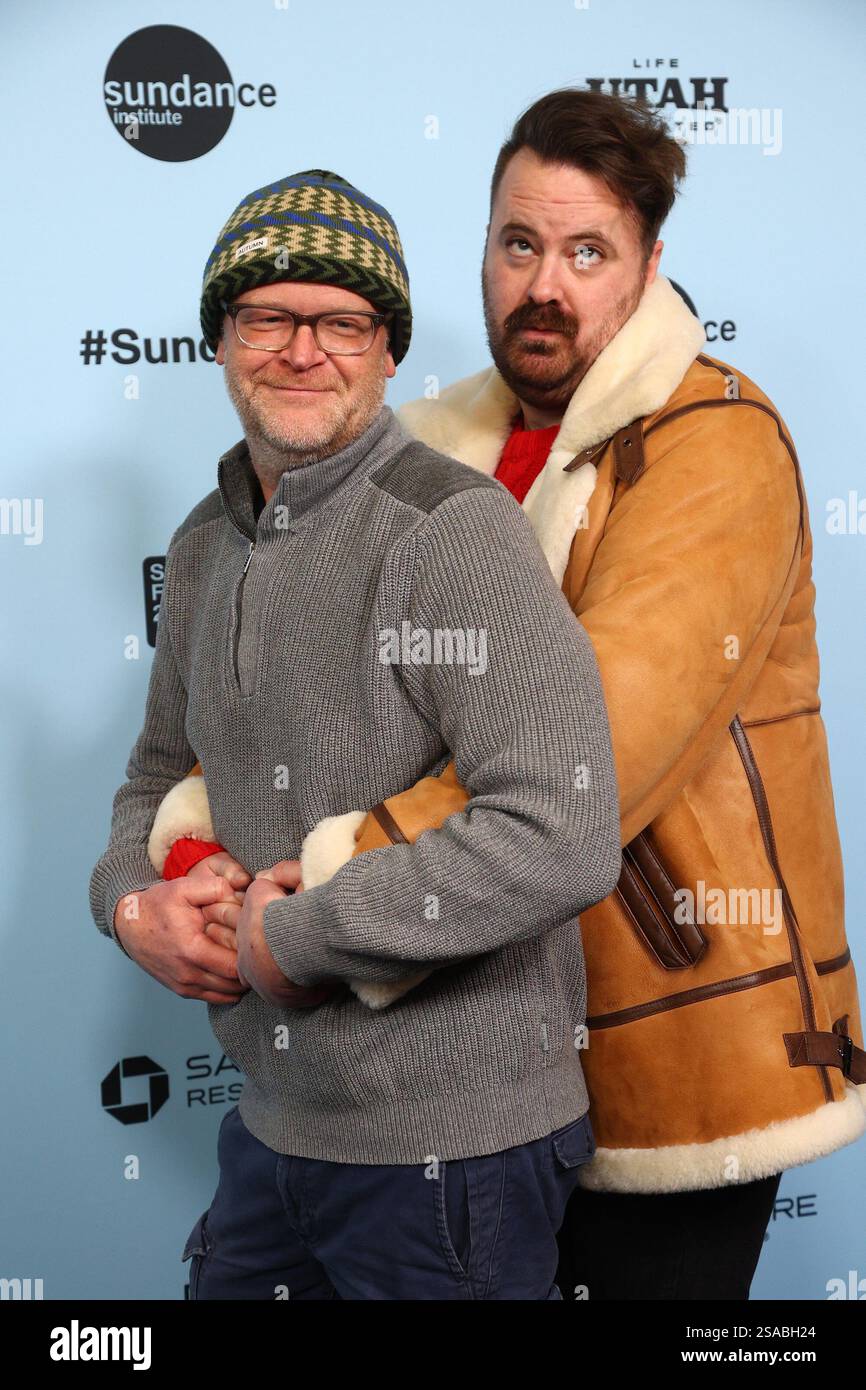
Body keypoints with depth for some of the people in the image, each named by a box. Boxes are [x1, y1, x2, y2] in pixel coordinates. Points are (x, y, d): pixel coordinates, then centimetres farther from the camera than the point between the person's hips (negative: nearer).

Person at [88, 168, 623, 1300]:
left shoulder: (454, 530, -19)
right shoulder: (205, 546, 8)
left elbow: (563, 840, -29)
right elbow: (161, 773, 19)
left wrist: (284, 937, -20)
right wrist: (134, 901, -3)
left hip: (449, 1153, -7)